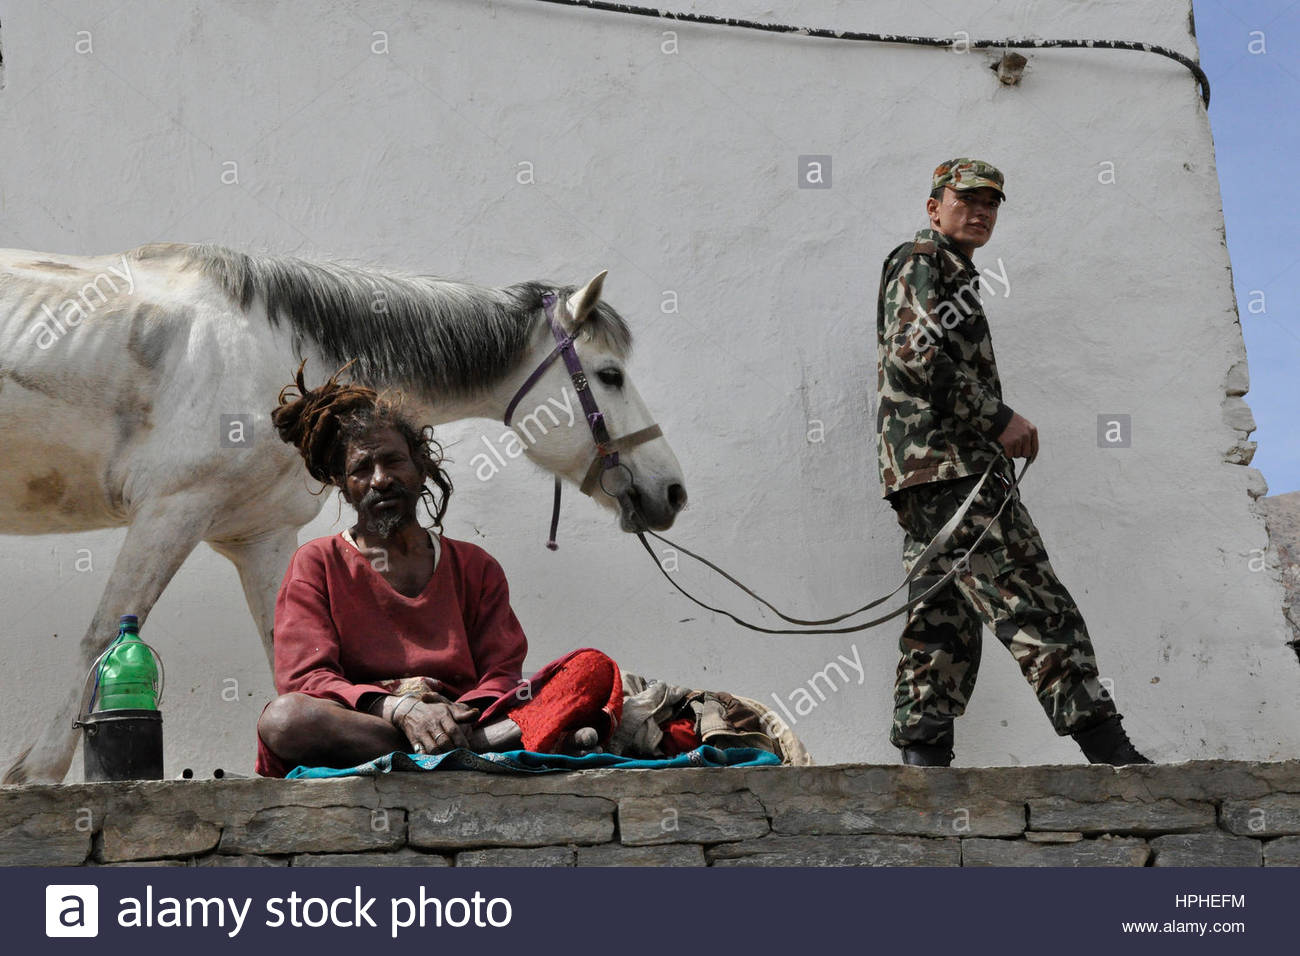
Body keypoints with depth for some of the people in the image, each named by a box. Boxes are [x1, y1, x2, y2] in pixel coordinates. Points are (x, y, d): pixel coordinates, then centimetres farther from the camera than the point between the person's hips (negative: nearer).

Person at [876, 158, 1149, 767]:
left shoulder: (953, 273, 31)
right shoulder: (920, 261, 0)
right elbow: (914, 352, -15)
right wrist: (999, 419, -17)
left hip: (923, 467, 11)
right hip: (946, 461, -11)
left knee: (942, 622, 4)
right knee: (1032, 603, -16)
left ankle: (922, 756, 0)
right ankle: (1111, 753, -21)